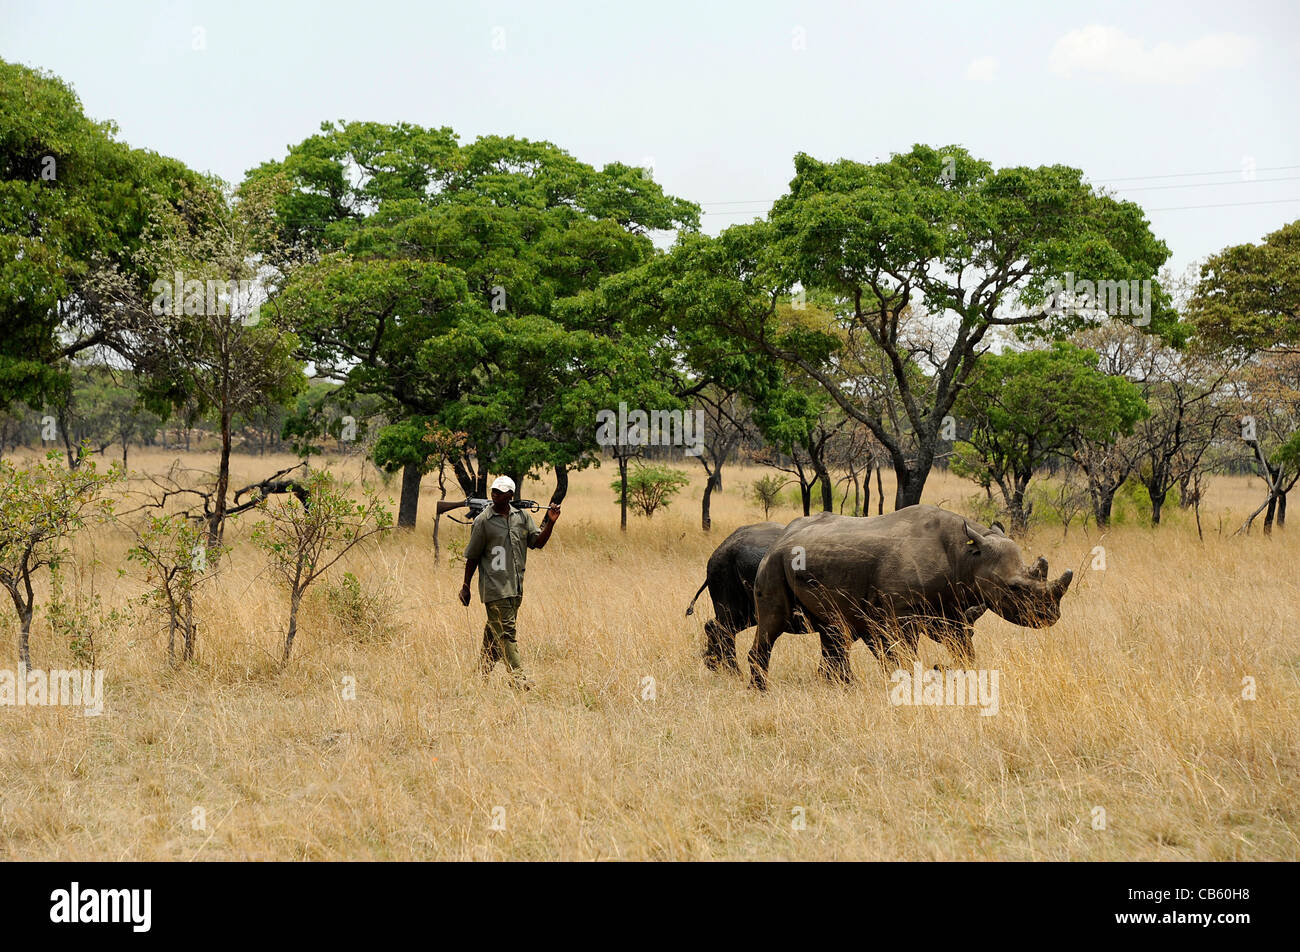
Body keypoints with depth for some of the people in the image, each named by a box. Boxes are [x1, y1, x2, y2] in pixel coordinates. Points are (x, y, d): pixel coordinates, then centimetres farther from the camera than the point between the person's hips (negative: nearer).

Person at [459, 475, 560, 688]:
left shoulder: (522, 517, 9)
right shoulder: (483, 521, -4)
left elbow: (538, 542, 7)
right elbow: (472, 557, 0)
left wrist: (550, 522, -9)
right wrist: (466, 587, 3)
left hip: (515, 586, 5)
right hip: (494, 586, -5)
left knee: (495, 629, 14)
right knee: (505, 630, -10)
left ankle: (483, 671, 26)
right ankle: (517, 675, -13)